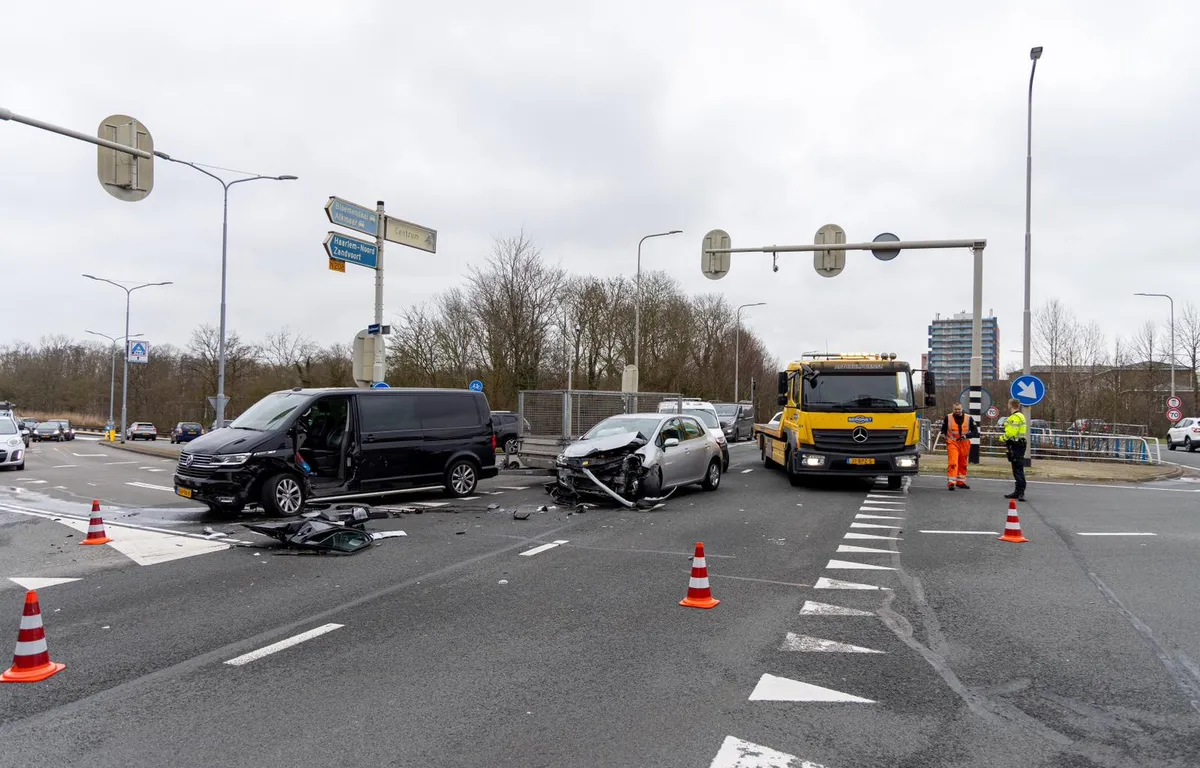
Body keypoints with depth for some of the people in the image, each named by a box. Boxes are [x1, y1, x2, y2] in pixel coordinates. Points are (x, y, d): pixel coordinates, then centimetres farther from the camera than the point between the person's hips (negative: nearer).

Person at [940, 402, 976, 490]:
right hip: (952, 443, -3)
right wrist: (944, 436, -4)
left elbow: (975, 431, 2)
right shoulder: (948, 418, 1)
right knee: (952, 463, -14)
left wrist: (966, 435, -15)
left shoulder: (968, 418, 1)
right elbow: (943, 430, 15)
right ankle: (951, 482, -16)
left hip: (964, 444, 3)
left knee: (963, 464, 14)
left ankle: (961, 482, 28)